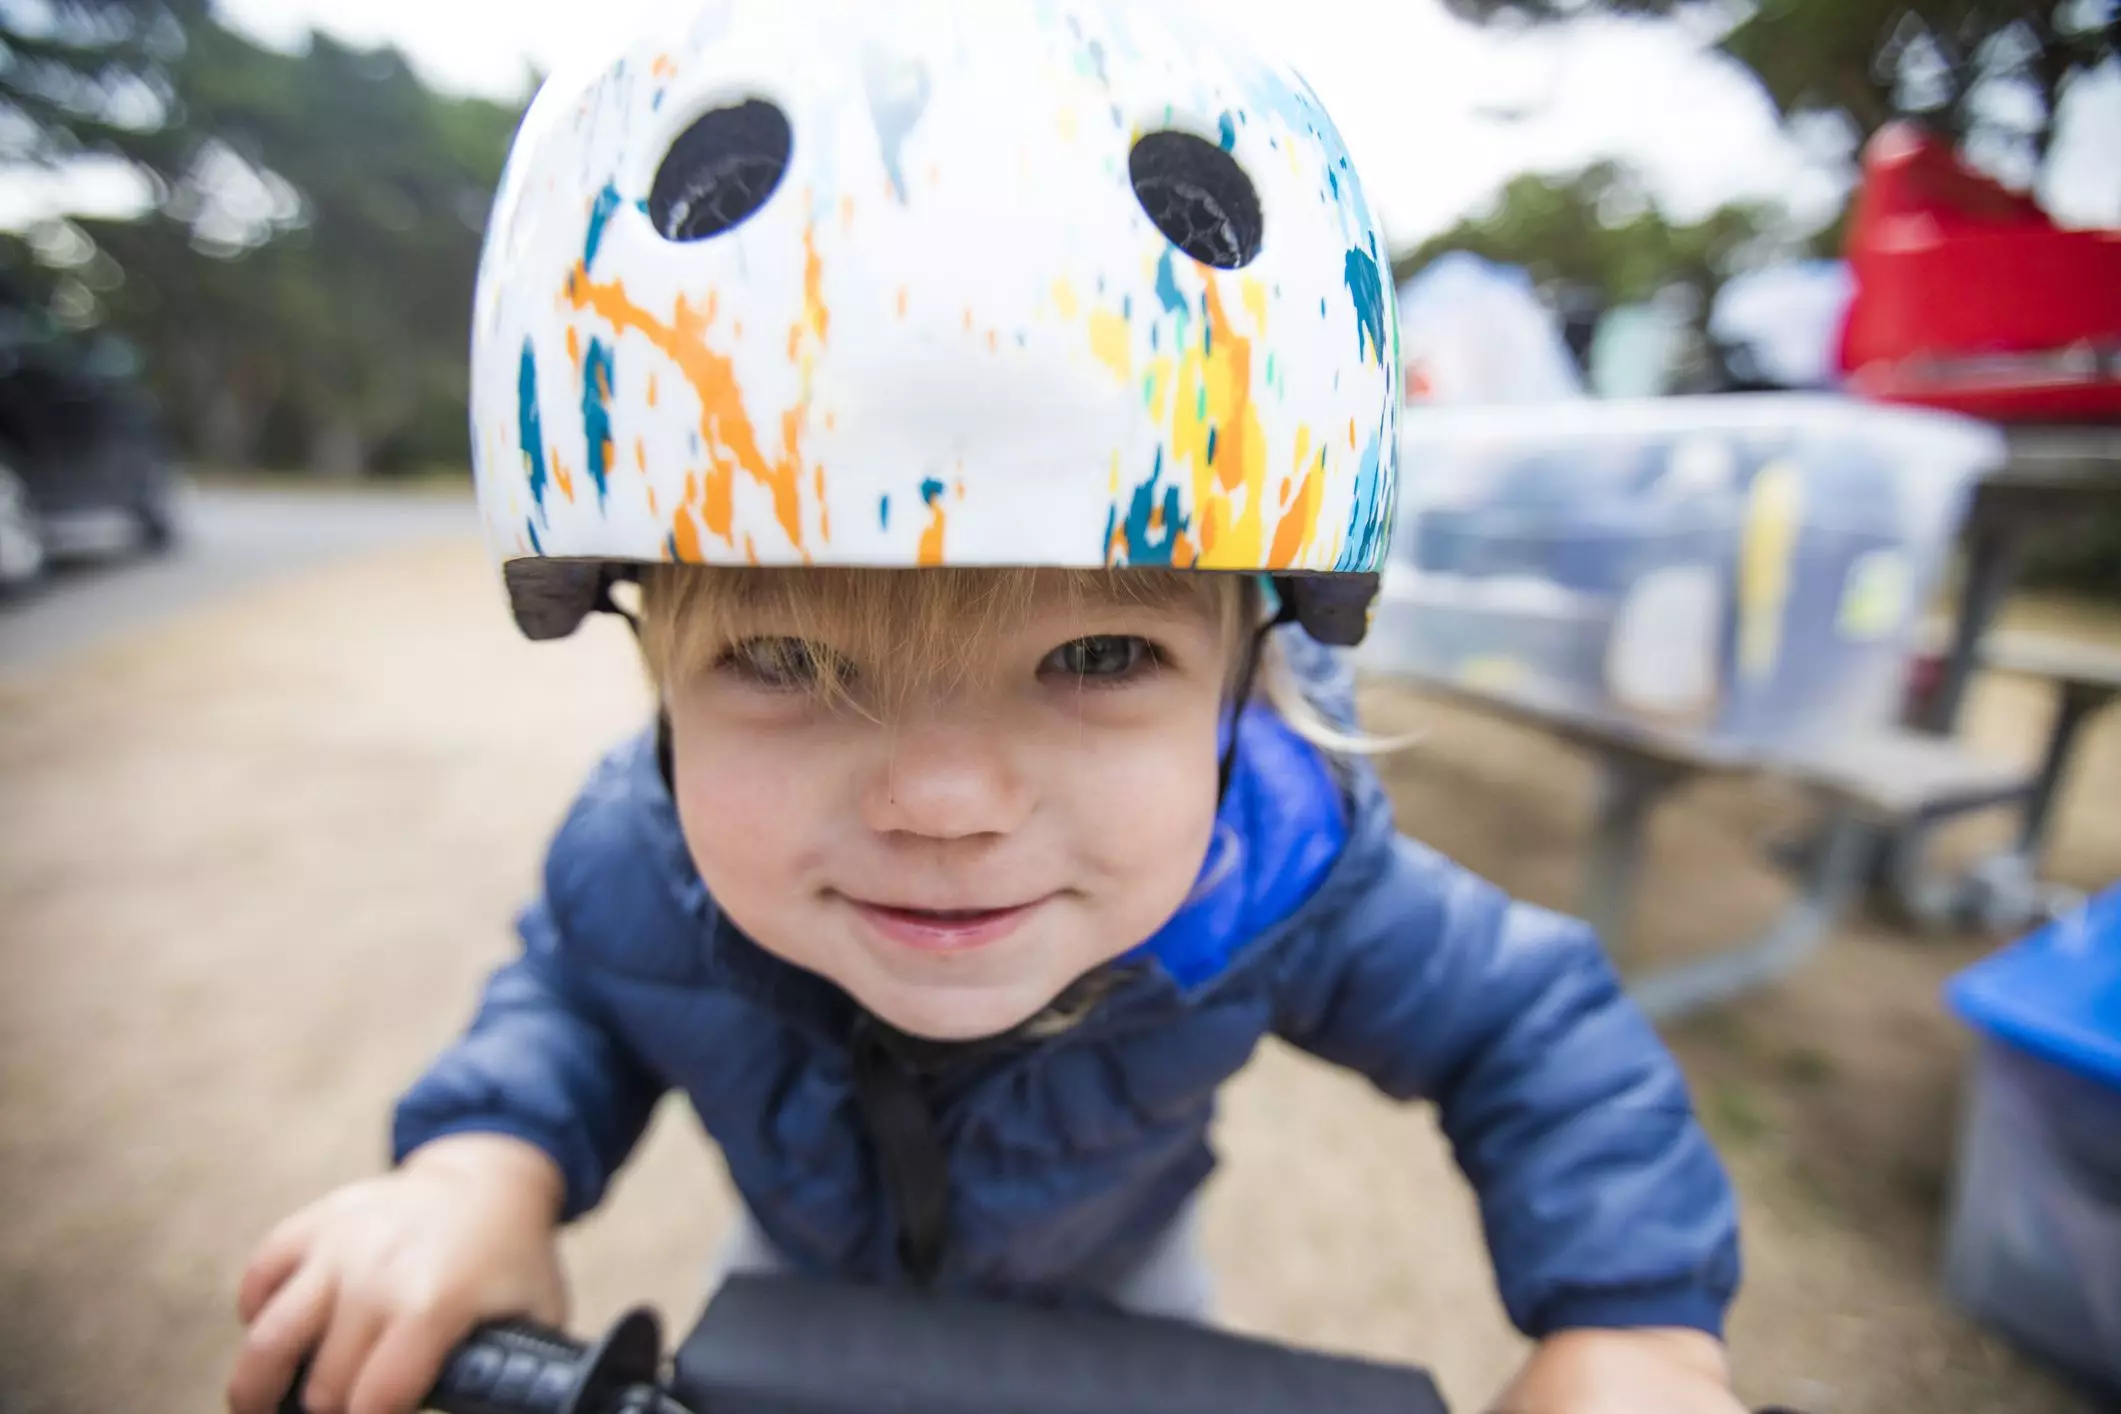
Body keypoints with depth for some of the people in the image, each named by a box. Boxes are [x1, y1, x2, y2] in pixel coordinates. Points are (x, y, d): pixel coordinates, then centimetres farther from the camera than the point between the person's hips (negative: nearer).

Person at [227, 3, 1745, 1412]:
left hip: (1113, 1286, 0)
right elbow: (571, 1000, -10)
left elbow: (1537, 1029, -21)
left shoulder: (1278, 860, -37)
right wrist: (482, 1165, -29)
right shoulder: (638, 861, -32)